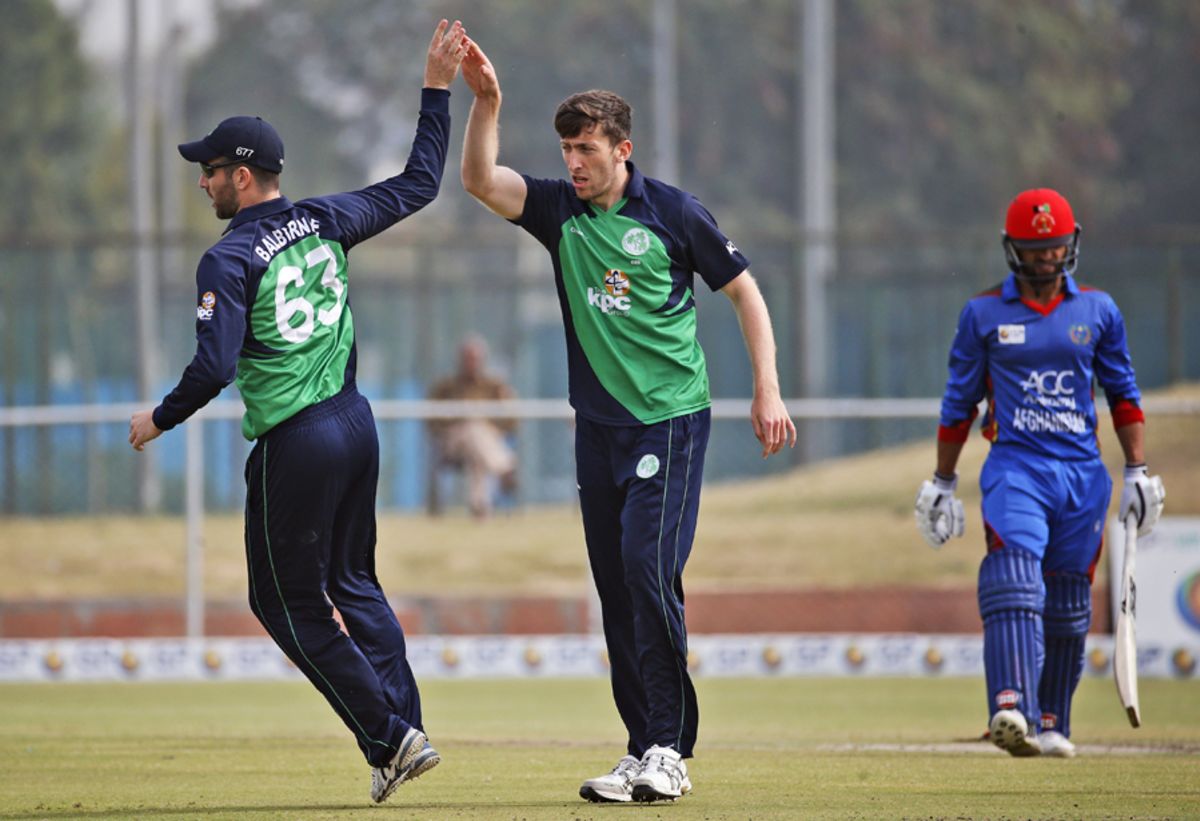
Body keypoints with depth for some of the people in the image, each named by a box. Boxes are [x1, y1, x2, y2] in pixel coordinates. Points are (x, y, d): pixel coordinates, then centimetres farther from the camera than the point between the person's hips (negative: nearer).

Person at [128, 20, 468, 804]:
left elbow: (214, 368, -20)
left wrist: (159, 420, -4)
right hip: (355, 424, 7)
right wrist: (437, 91, 21)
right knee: (354, 583, 19)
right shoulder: (325, 220, 4)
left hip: (295, 445, -7)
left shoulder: (229, 261, -14)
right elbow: (419, 184, 15)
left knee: (287, 600, 5)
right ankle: (404, 732, 10)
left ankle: (390, 737, -3)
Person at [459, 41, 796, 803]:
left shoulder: (673, 212, -5)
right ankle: (645, 747, 9)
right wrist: (486, 102, -21)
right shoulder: (558, 208, 6)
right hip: (598, 423, 5)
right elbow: (480, 180, -7)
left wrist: (767, 391, -2)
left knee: (649, 569, -15)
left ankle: (668, 748, -12)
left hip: (670, 418, -5)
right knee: (615, 586, 4)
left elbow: (744, 291, 3)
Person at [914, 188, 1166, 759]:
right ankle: (1011, 711, -36)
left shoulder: (1097, 311, 8)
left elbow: (1123, 394, 14)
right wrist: (942, 484, 10)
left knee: (1068, 607, 7)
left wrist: (1138, 471, 6)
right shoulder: (984, 313, 5)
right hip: (1014, 468, -2)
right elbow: (959, 401, 10)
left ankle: (1050, 724, 20)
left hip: (1082, 475, 3)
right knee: (1015, 585, -23)